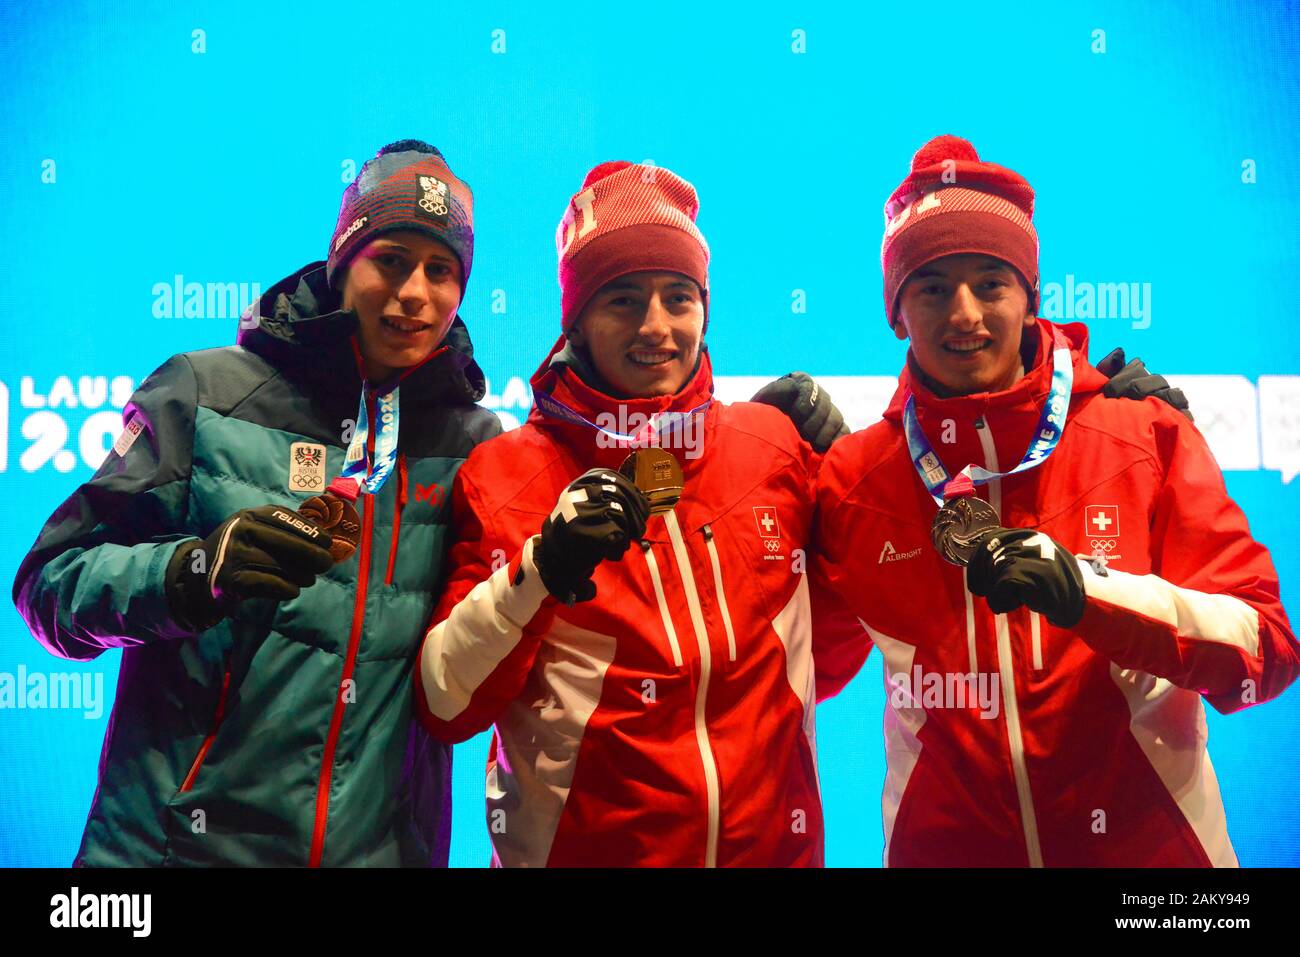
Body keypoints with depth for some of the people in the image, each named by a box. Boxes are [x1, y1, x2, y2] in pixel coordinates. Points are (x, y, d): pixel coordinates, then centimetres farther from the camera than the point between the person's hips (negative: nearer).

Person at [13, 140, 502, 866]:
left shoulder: (478, 443, 3)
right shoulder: (206, 392, -4)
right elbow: (52, 583, -5)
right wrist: (193, 573, -23)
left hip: (380, 844, 3)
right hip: (175, 836, -2)